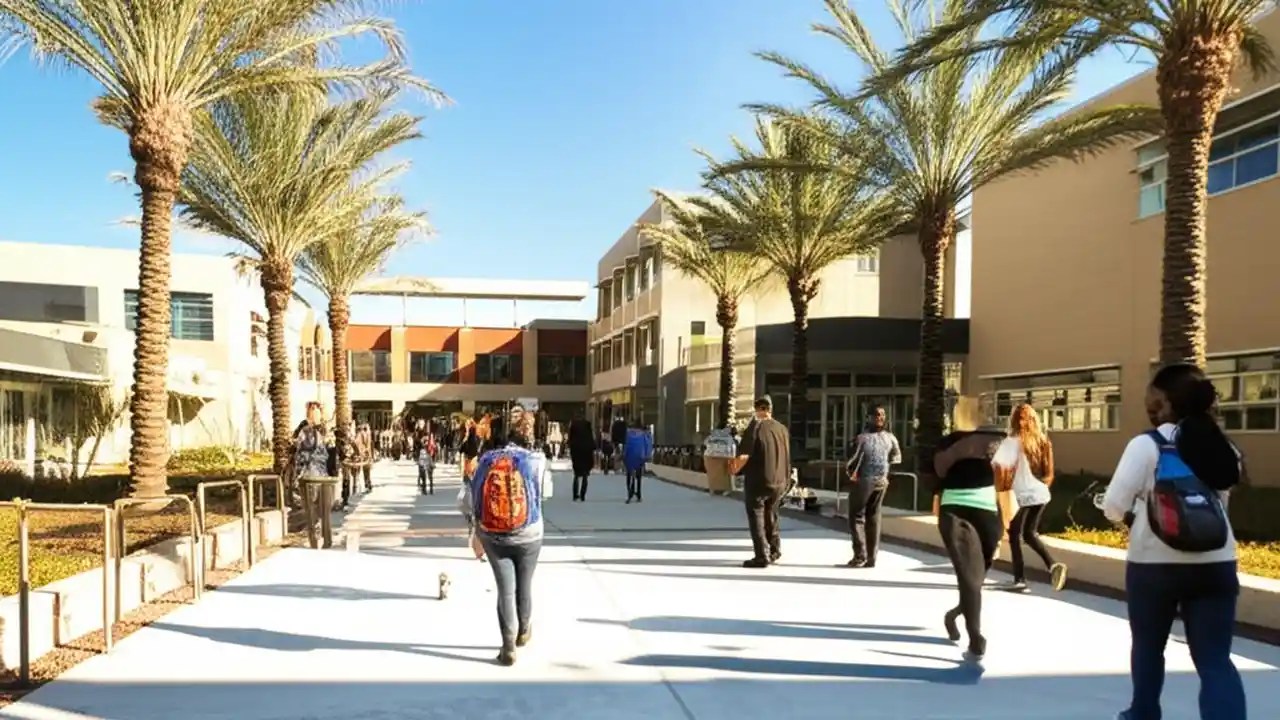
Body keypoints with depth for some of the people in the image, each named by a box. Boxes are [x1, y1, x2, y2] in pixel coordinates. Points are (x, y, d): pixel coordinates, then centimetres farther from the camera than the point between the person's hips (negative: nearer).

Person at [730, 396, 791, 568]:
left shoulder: (755, 427, -12)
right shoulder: (783, 429, 7)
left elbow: (744, 455, -16)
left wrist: (735, 468, 0)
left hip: (758, 480, -6)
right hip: (779, 481, 6)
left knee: (756, 517, 2)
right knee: (770, 516, 22)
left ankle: (762, 557, -1)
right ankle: (775, 550, 27)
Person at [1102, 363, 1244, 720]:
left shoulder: (1147, 444, -10)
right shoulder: (1220, 445, 6)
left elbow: (1114, 505, -13)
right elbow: (1222, 492, 19)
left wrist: (1132, 514, 9)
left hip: (1155, 563, -3)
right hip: (1215, 563, 3)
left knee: (1147, 647, 17)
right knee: (1216, 659, 4)